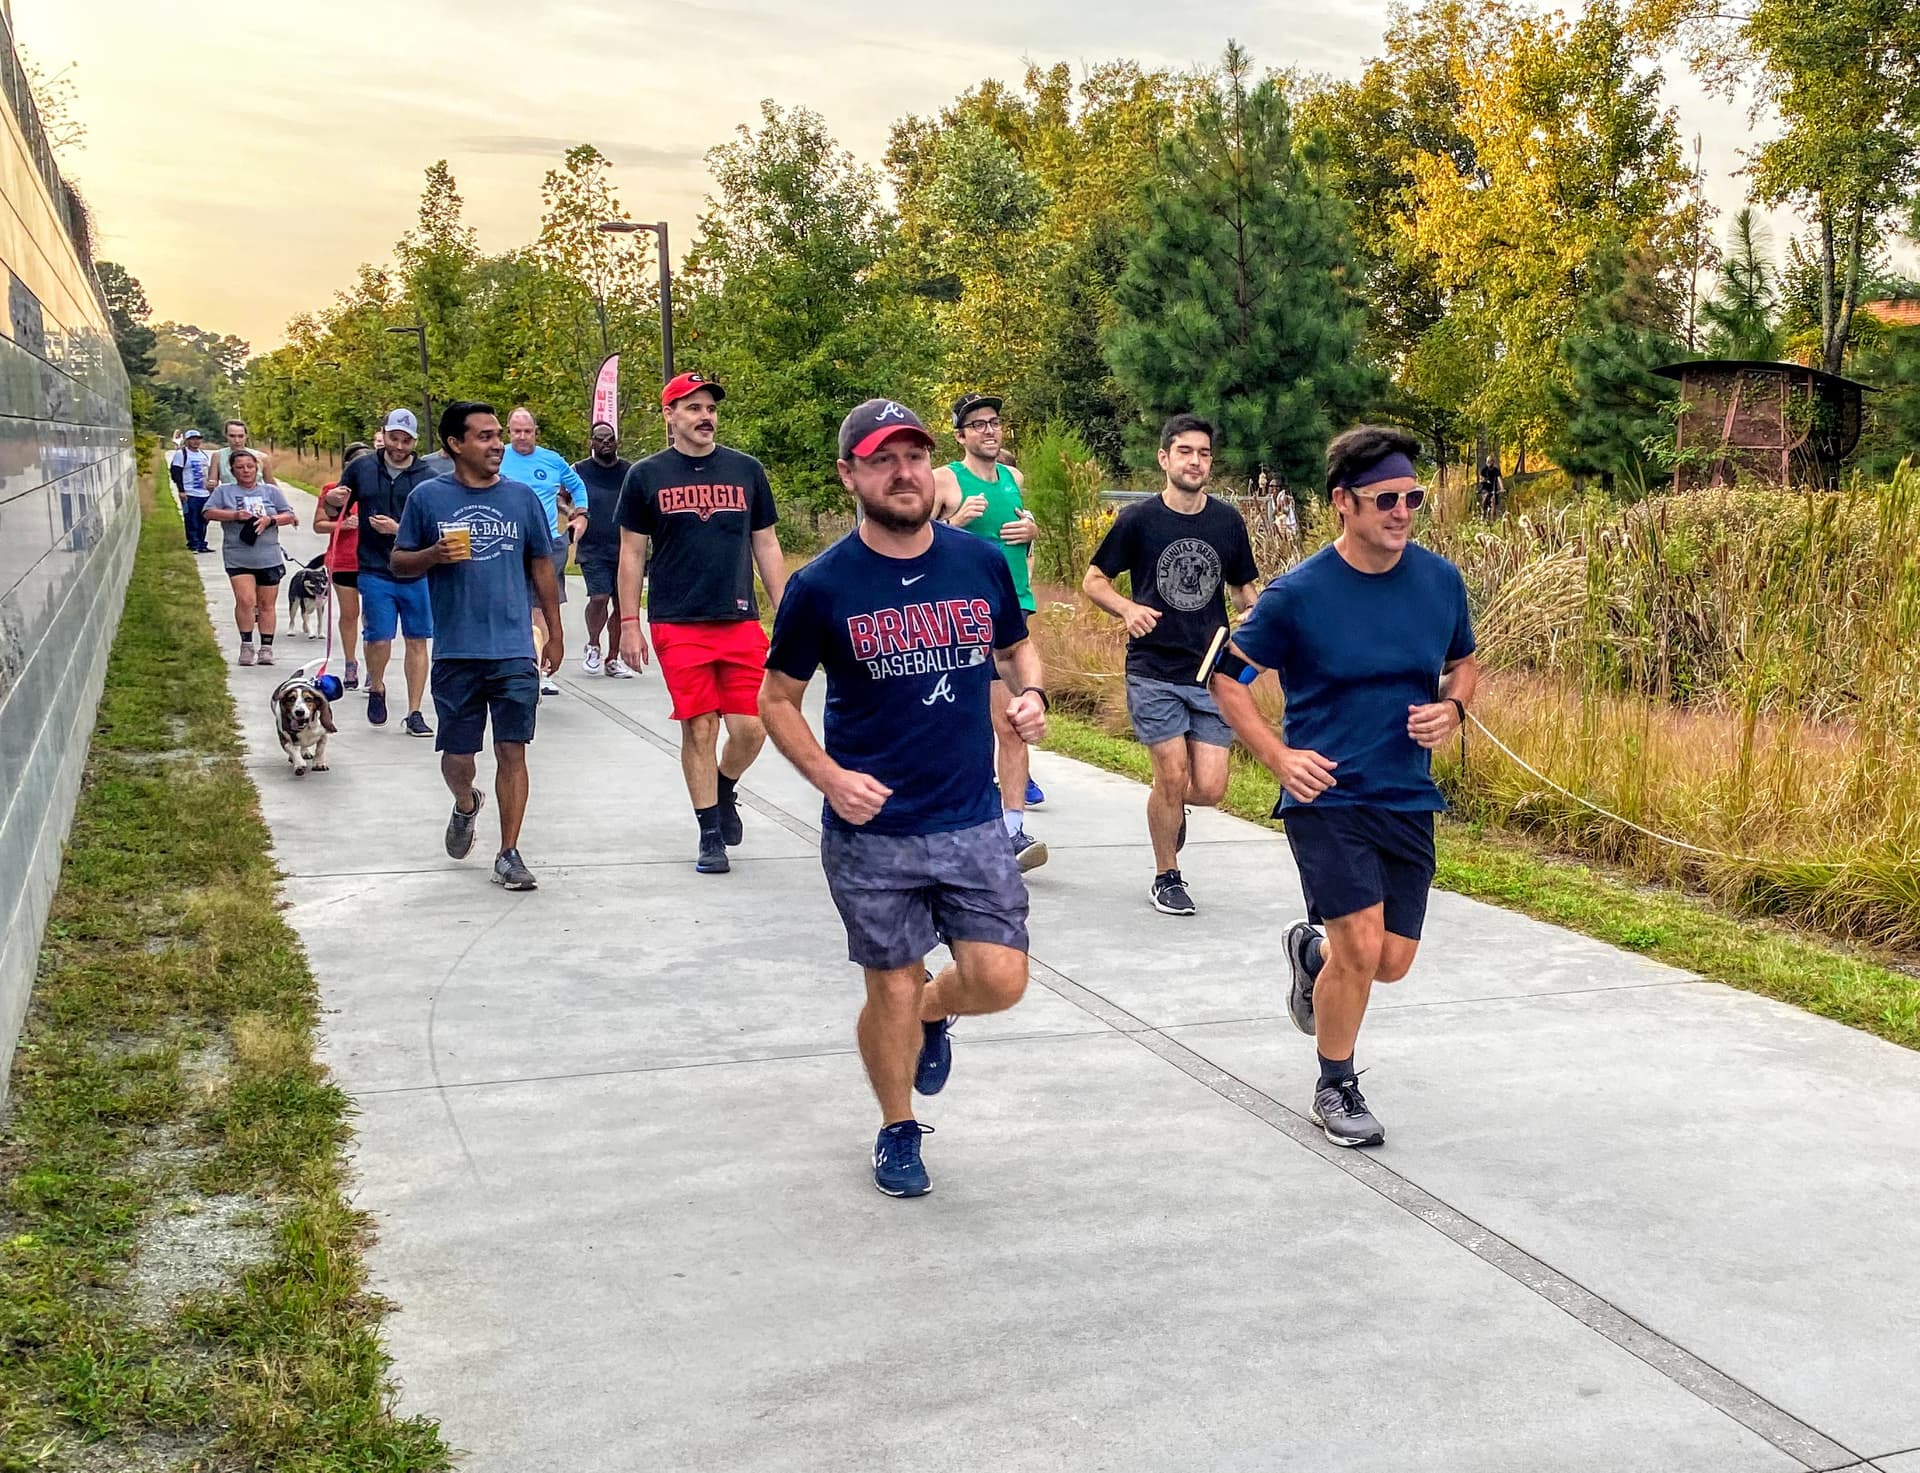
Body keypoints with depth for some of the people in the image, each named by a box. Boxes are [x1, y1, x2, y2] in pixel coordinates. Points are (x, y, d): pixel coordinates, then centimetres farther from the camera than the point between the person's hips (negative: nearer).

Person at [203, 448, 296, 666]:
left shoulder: (271, 491, 10)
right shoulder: (224, 491, 8)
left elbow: (290, 516, 7)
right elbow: (209, 512, -1)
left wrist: (270, 520, -11)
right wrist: (235, 515, -14)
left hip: (269, 558, 2)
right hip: (238, 558, -2)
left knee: (267, 604, 5)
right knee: (245, 600, -16)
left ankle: (267, 648, 12)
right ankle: (246, 645, -4)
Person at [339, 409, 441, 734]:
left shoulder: (427, 478, -1)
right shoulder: (361, 469, 5)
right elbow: (336, 512, 15)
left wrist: (399, 529, -19)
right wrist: (335, 500, -7)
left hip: (418, 573, 0)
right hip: (375, 571, 0)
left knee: (417, 641, 3)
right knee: (379, 638, -5)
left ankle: (414, 714, 12)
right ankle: (376, 687, 27)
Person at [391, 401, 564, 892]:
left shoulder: (522, 497, 5)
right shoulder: (428, 497, 1)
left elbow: (542, 567, 12)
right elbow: (398, 563, 6)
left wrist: (555, 635, 11)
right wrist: (433, 555, -15)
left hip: (515, 650, 0)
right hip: (455, 652, 0)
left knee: (512, 751, -2)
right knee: (457, 754, 6)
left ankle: (508, 855, 7)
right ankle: (466, 805, 40)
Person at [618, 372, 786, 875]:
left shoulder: (747, 470, 8)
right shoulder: (647, 475, 3)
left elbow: (766, 546, 12)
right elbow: (632, 553, 7)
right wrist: (629, 624, 2)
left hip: (741, 622, 2)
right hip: (677, 625, -2)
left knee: (752, 728, -2)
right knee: (699, 728, 1)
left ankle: (723, 790, 30)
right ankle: (711, 833, 16)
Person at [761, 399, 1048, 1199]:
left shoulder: (982, 562, 0)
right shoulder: (822, 586, -9)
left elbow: (1017, 648, 17)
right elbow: (777, 699, 0)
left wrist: (1031, 694, -6)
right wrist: (831, 777, -15)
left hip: (972, 819, 2)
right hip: (871, 830, -2)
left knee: (1000, 978, -3)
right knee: (893, 989, 8)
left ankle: (933, 1013, 34)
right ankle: (898, 1133, 34)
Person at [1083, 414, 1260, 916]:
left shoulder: (1228, 521, 5)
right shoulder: (1138, 520, -3)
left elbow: (1245, 589, 17)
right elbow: (1093, 581, 4)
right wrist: (1128, 609, -16)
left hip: (1213, 672, 3)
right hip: (1154, 672, -3)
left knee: (1210, 789, -3)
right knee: (1173, 777, -5)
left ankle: (1170, 807, 34)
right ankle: (1167, 879, 17)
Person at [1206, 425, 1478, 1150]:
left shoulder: (1441, 580, -1)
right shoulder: (1298, 593, -13)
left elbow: (1463, 663, 17)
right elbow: (1227, 677, -3)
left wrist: (1451, 708, -5)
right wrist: (1279, 757, -12)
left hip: (1408, 798, 5)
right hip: (1327, 795, -4)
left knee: (1392, 962, 7)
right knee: (1363, 946, -11)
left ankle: (1312, 952, 43)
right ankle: (1336, 1089, 14)